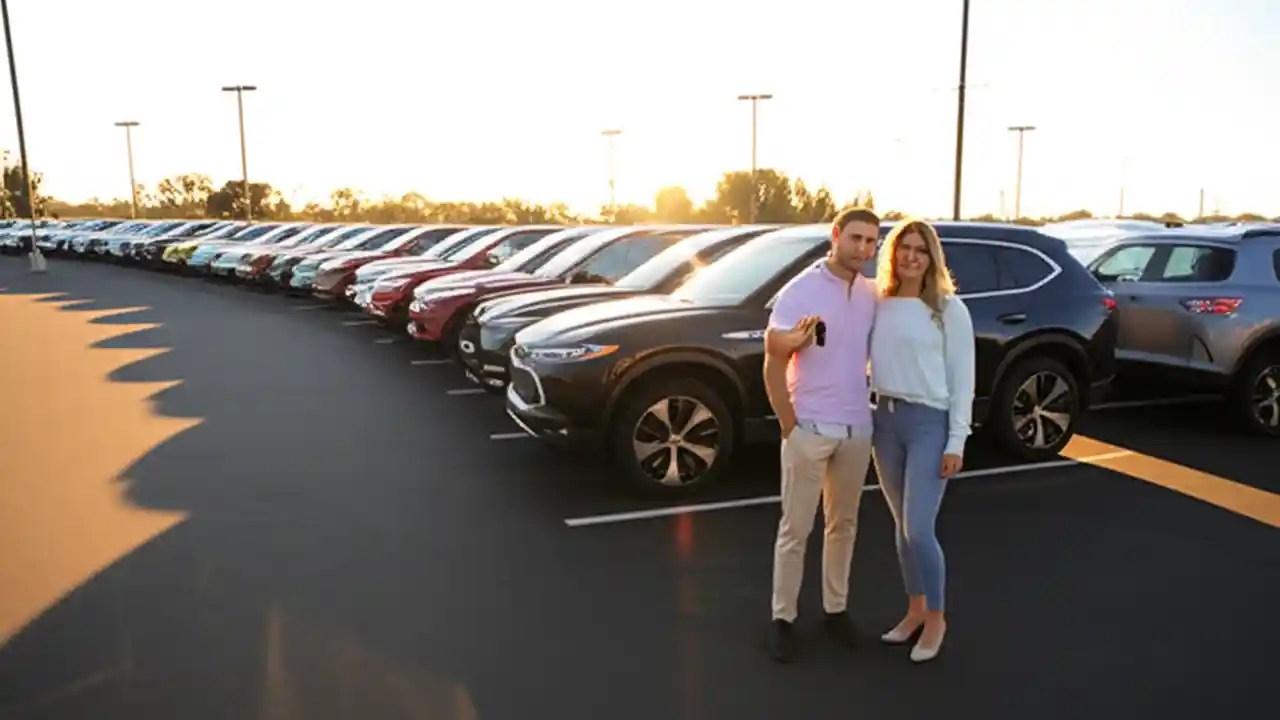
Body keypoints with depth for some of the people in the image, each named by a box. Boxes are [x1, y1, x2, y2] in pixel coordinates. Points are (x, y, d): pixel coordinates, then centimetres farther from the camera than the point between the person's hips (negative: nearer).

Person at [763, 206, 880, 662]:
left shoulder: (871, 295, 4)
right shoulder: (800, 291, -11)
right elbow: (773, 365, -10)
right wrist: (789, 424, -11)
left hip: (857, 429, 5)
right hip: (809, 430, -5)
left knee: (843, 523, 15)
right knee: (796, 528, 4)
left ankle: (835, 608, 30)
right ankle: (782, 618, 16)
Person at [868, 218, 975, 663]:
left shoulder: (948, 308, -5)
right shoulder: (878, 304, 7)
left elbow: (962, 378, -6)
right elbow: (870, 362, 9)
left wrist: (957, 441, -10)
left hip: (929, 421, -5)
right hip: (885, 419, 5)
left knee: (919, 529, -6)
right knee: (902, 526, 13)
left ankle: (936, 619, 16)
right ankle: (915, 610, 30)